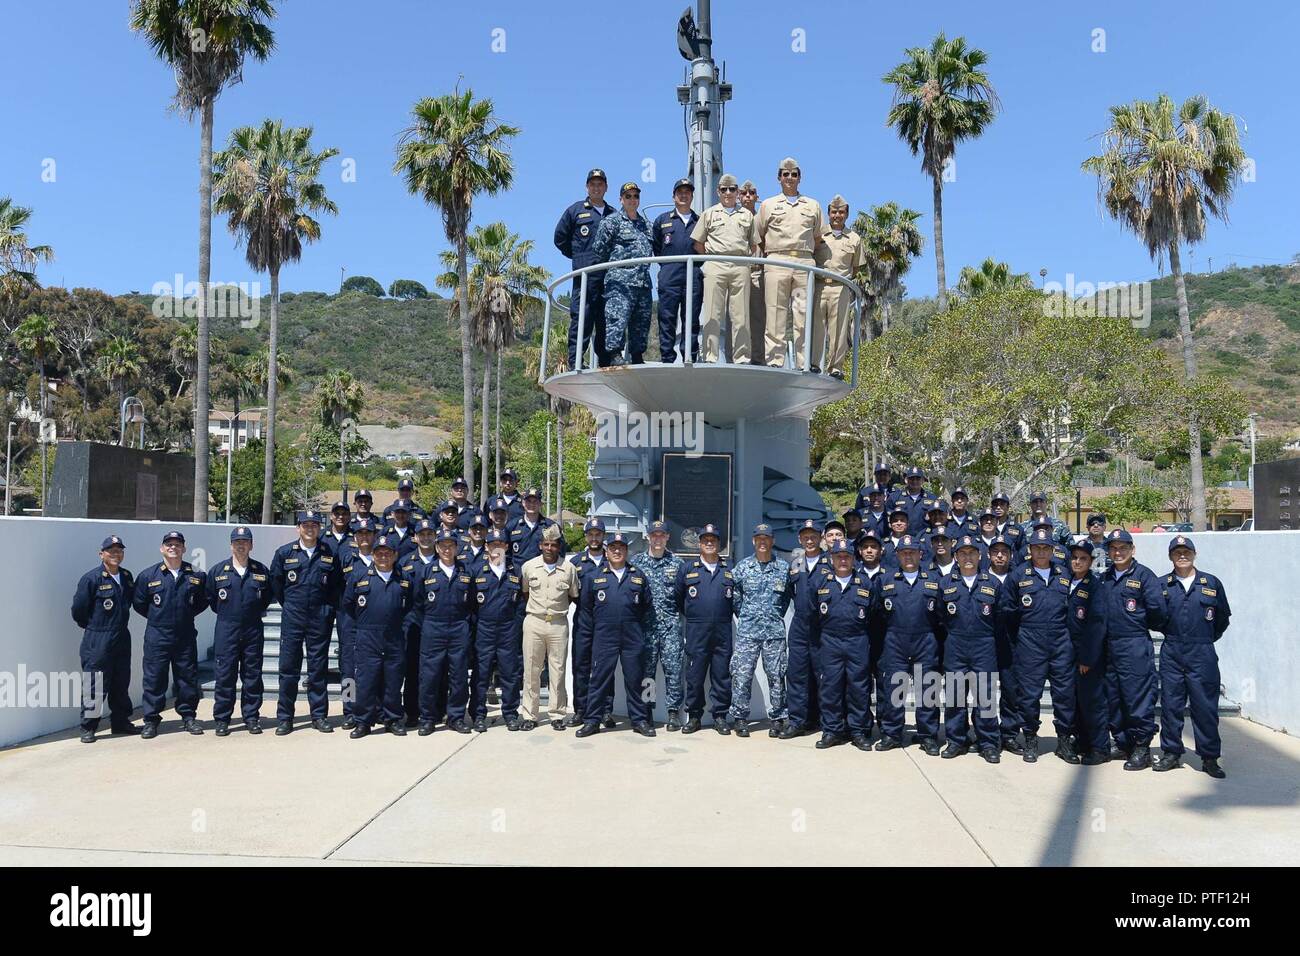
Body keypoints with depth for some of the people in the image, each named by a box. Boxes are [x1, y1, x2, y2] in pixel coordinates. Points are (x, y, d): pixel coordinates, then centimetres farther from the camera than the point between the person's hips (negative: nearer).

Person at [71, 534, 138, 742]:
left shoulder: (127, 577, 7)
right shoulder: (91, 578, -12)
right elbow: (78, 610, -9)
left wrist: (119, 623, 13)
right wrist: (94, 627, 2)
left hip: (122, 638, 6)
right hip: (97, 641, -6)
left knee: (122, 682, 13)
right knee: (94, 685, -3)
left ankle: (120, 721, 24)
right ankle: (88, 727, 8)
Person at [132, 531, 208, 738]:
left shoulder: (196, 575, 3)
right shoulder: (148, 575, 0)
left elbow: (203, 601, 14)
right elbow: (138, 603, 8)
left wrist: (188, 614, 6)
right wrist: (157, 617, 7)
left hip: (186, 635, 1)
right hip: (157, 636, -1)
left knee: (188, 677, 7)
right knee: (154, 677, 1)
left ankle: (188, 717, 19)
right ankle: (151, 720, 11)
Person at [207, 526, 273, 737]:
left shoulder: (262, 571, 4)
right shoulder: (218, 571, 3)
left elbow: (268, 597, 16)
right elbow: (210, 598, 13)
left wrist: (257, 612, 9)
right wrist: (225, 613, 10)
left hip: (253, 630, 1)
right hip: (226, 630, -1)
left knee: (252, 675, 5)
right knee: (225, 675, 0)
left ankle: (251, 717, 15)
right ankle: (222, 719, 10)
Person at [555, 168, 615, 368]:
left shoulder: (614, 214, 17)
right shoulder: (575, 210, 10)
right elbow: (560, 237, 13)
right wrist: (577, 257, 10)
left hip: (609, 275, 3)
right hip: (584, 275, -3)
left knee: (606, 321, 4)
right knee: (581, 318, -9)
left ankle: (605, 364, 8)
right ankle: (575, 363, -9)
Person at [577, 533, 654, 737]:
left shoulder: (638, 576, 9)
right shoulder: (594, 576, 6)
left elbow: (646, 604, 16)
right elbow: (586, 605, 14)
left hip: (633, 638, 1)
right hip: (604, 639, -1)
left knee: (635, 680, 6)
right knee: (599, 679, 2)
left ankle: (640, 720, 15)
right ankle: (591, 721, 10)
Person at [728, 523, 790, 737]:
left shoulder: (784, 567, 4)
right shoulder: (742, 567, 4)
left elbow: (789, 595, 15)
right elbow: (734, 595, 11)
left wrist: (778, 614, 10)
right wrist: (744, 615, 8)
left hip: (775, 631, 0)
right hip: (747, 631, 0)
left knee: (776, 675, 3)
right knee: (741, 675, -2)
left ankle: (776, 717, 15)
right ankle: (739, 718, 8)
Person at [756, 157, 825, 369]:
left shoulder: (813, 205, 21)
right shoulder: (768, 205, 17)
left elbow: (818, 238, 22)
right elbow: (759, 238, 16)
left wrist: (806, 256, 14)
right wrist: (770, 258, 10)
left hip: (805, 262, 1)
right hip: (776, 261, -1)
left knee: (804, 313, -6)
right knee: (776, 313, -8)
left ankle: (806, 363, -7)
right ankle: (774, 361, -9)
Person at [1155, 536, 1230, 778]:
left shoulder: (1212, 583, 5)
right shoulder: (1162, 585, 5)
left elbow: (1223, 618, 13)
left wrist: (1206, 639, 12)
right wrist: (1170, 633, 7)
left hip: (1203, 655, -1)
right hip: (1171, 654, 1)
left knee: (1206, 706, 0)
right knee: (1171, 704, 5)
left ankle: (1210, 758, 10)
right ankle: (1171, 753, 15)